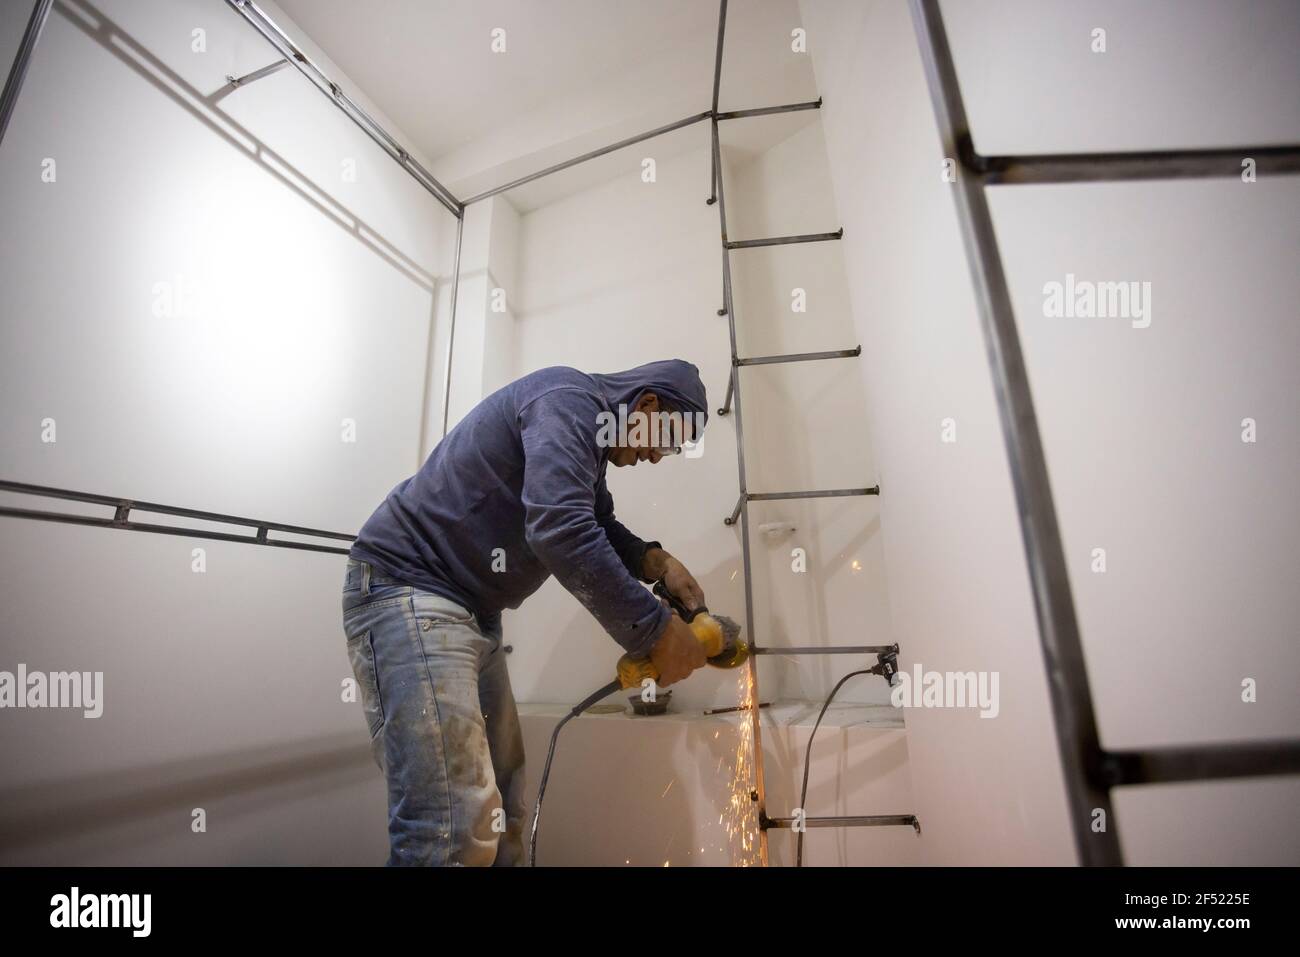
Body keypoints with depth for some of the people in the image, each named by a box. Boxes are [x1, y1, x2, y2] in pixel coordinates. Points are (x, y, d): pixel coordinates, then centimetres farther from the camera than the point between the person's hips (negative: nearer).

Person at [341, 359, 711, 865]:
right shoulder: (569, 398, -15)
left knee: (499, 816, 10)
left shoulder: (585, 431, 17)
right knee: (457, 830, -15)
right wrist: (654, 629, -21)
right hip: (408, 591, -10)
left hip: (472, 611, 10)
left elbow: (596, 528, 22)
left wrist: (656, 562, 3)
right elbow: (560, 531, -30)